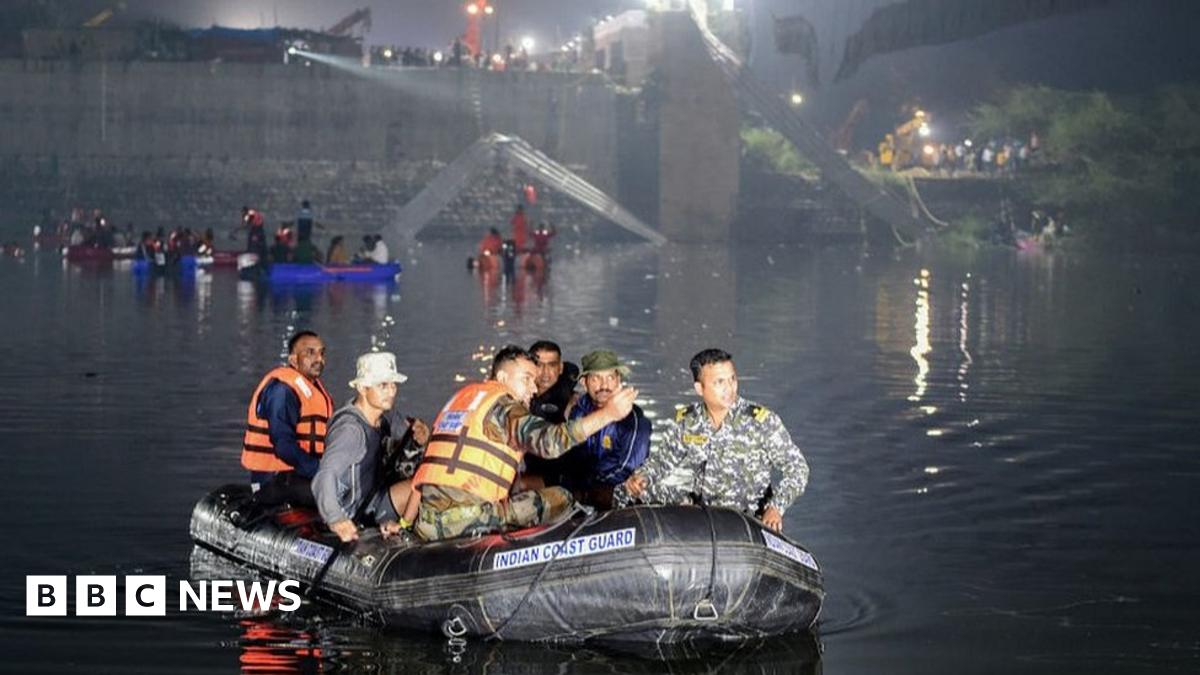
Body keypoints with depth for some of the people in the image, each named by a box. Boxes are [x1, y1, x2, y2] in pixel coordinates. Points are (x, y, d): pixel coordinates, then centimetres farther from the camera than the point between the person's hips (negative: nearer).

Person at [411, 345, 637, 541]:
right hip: (465, 518, -9)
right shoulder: (501, 404, -4)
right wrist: (608, 413, -22)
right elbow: (550, 440, -21)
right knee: (559, 499, -3)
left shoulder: (462, 395, 23)